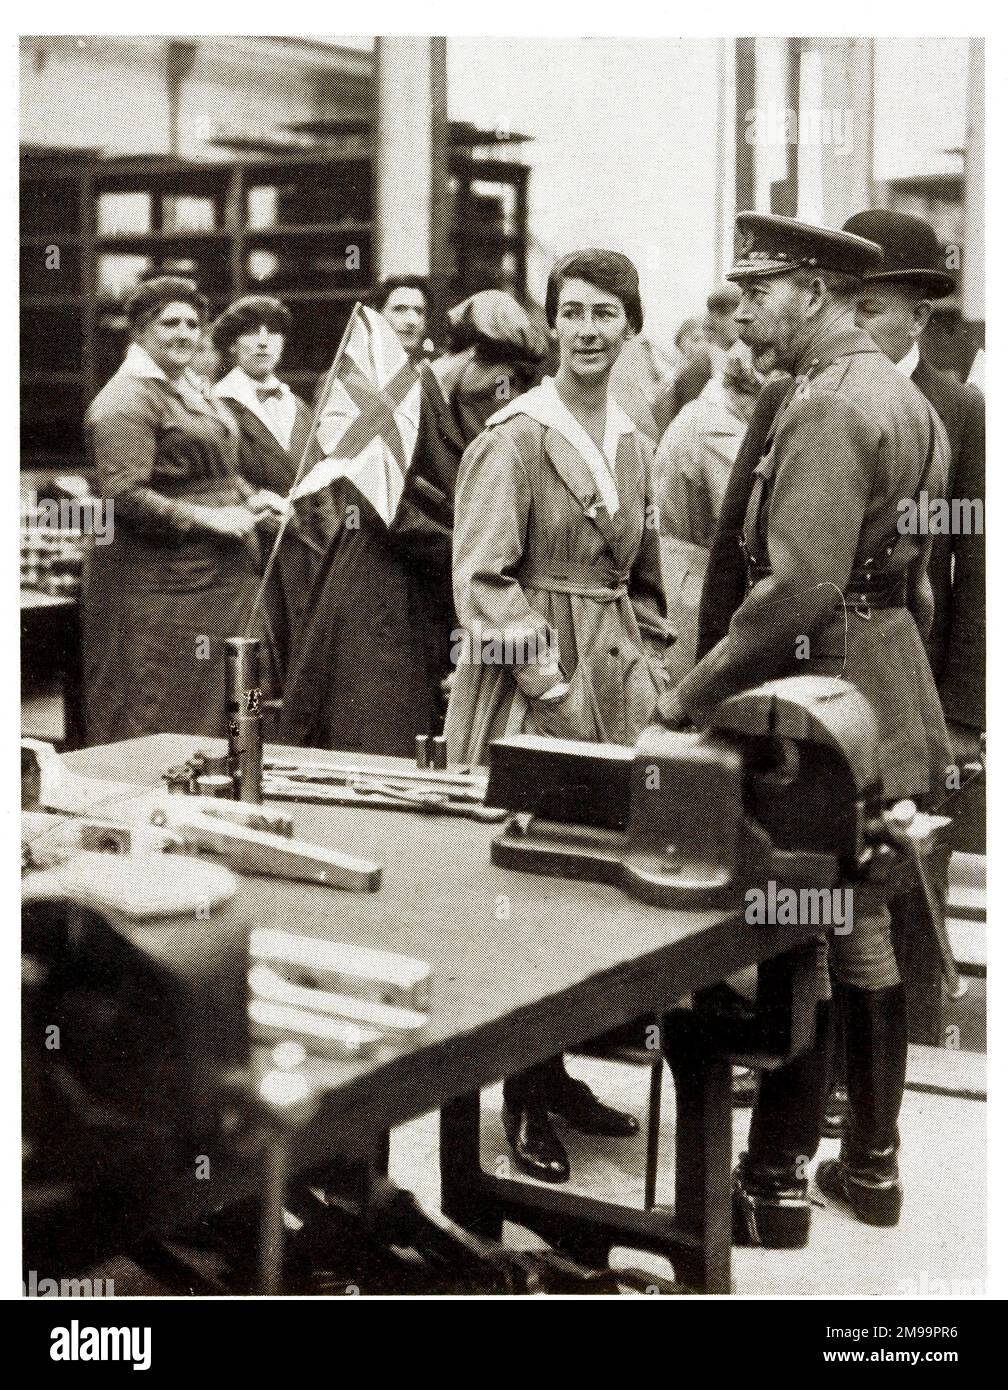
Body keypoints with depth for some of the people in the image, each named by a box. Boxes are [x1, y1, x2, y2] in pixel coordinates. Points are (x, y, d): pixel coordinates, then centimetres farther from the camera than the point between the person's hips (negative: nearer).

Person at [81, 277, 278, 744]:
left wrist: (251, 499, 8)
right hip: (158, 587, -9)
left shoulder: (192, 390, 17)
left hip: (218, 579, 9)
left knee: (216, 715, 13)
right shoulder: (126, 400, -13)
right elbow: (123, 496, -21)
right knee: (157, 722, -3)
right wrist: (210, 518, -21)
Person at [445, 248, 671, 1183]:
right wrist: (552, 683, -16)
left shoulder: (632, 445, 14)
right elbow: (482, 580, -13)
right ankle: (525, 1101, 9)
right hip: (529, 691, -7)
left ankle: (556, 1073, 22)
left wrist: (650, 672, 10)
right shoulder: (515, 438, -8)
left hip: (614, 684, 7)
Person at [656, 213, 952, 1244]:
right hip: (885, 701, 10)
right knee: (861, 933, 16)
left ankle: (775, 1188, 6)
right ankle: (870, 1163, 26)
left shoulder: (828, 409, -17)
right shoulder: (901, 395, 15)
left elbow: (800, 588, -26)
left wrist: (693, 693, -18)